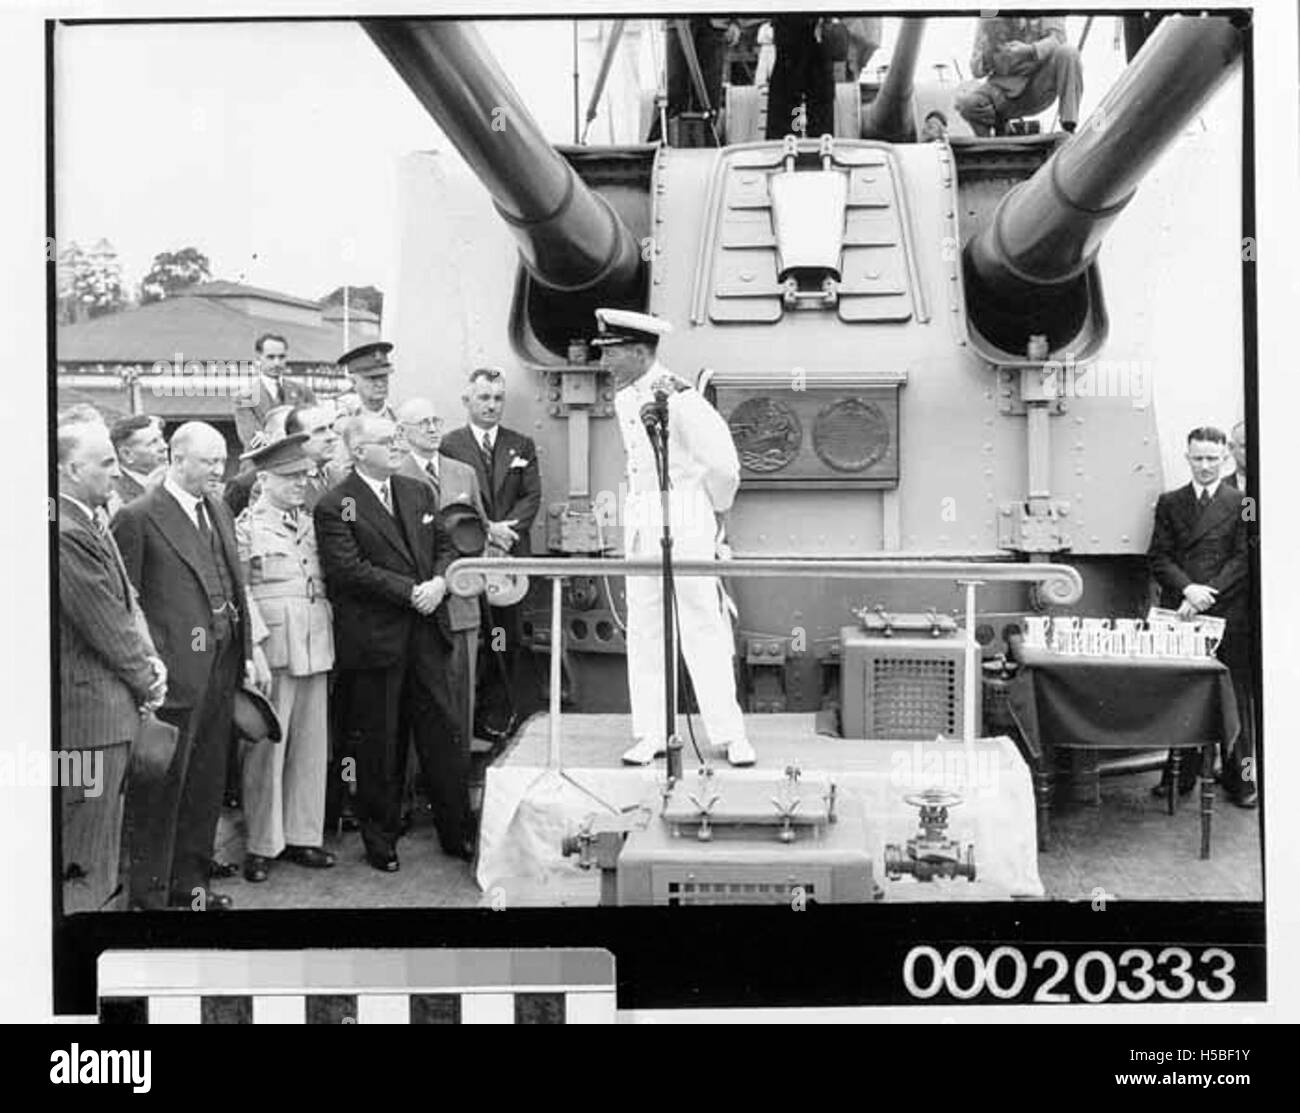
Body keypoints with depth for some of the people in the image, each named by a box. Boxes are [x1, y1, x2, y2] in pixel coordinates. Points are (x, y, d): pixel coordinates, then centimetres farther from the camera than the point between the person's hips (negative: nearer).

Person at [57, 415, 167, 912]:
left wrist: (150, 659, 0)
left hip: (111, 705, 10)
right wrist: (146, 679, -5)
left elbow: (126, 598, 14)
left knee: (105, 833, 21)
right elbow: (103, 625, -18)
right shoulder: (66, 532, -21)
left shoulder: (92, 518, 11)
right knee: (86, 858, 1)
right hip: (90, 708, -10)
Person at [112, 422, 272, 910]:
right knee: (164, 784, 2)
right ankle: (150, 891, 15)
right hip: (175, 674, -7)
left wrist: (249, 651, 13)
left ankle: (190, 880, 28)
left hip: (222, 668, 7)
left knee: (207, 780, 15)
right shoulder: (138, 517, -9)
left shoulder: (219, 511, 14)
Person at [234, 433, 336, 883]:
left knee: (311, 745, 10)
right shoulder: (245, 527, -5)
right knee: (267, 745, 1)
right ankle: (262, 843, 13)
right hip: (273, 647, -6)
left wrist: (327, 636, 12)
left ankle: (302, 836, 22)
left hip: (315, 646, 6)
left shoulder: (310, 523, 13)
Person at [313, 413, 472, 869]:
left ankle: (458, 834, 19)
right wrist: (410, 591, -18)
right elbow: (348, 570, -16)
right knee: (380, 744, 7)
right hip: (374, 639, -5)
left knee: (443, 733, 7)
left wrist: (439, 582, -8)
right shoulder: (335, 506, -8)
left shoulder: (418, 492, 12)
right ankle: (381, 841, 22)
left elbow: (444, 546, 13)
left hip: (425, 631, 5)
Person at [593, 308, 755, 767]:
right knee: (642, 630, 7)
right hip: (640, 520, 7)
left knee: (703, 627, -2)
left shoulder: (678, 397, -17)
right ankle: (649, 735, 14)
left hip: (686, 518, -7)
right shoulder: (623, 397, 9)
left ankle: (731, 734, 8)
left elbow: (723, 463, -16)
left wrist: (717, 510, -1)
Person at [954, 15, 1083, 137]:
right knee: (963, 100, -29)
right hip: (1004, 88, 0)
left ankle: (1069, 127, -23)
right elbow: (976, 70, -5)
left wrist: (1030, 51, -38)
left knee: (1068, 52, -28)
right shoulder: (988, 16, -1)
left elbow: (1057, 38, -17)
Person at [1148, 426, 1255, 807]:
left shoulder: (1241, 503, 4)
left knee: (1235, 696, 3)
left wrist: (1208, 595, -13)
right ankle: (1179, 773, 13)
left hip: (1228, 615, -2)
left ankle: (1239, 776, 12)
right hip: (1179, 614, 2)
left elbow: (1243, 559, -3)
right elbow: (1158, 557, 5)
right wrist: (1187, 588, -12)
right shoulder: (1169, 503, 11)